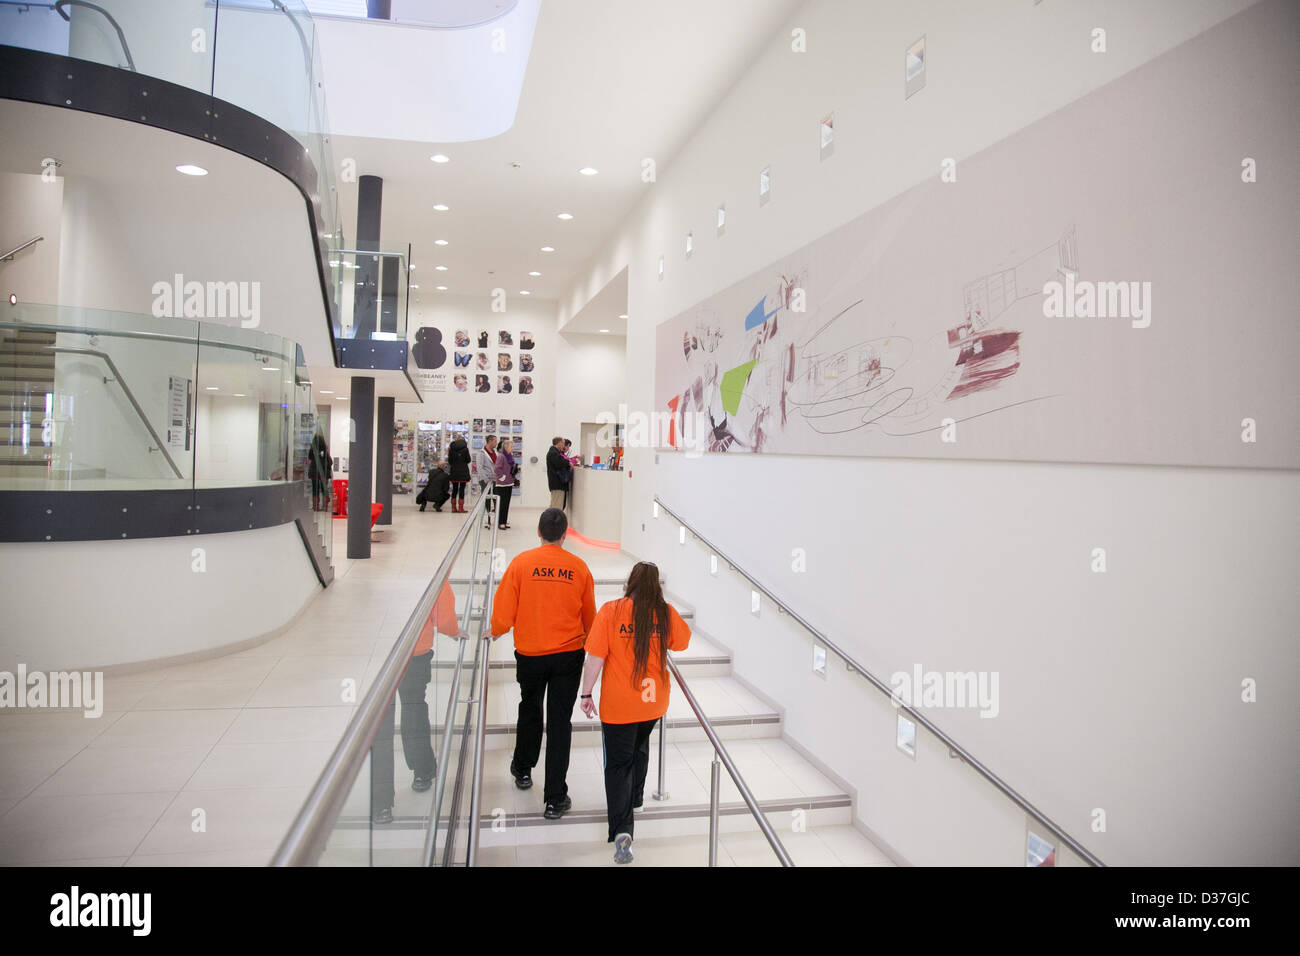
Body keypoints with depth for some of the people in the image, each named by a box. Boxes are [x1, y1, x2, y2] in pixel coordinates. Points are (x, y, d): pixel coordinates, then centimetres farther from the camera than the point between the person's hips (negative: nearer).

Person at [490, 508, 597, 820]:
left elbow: (504, 611, -6)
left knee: (530, 710, 24)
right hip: (569, 654, 0)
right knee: (560, 721, 6)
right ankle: (555, 799, 10)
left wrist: (495, 632, 16)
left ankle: (523, 770, 43)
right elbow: (590, 616, 6)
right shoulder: (579, 567, -5)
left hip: (529, 653, 1)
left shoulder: (521, 563, -9)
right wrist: (588, 639, 27)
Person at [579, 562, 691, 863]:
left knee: (618, 762, 5)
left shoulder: (610, 612, -17)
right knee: (639, 748, 29)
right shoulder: (666, 613, -9)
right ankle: (634, 798, 48)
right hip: (653, 702, 3)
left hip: (618, 704, -3)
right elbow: (683, 642, 9)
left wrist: (586, 693, -3)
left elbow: (595, 658, -14)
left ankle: (622, 829, -8)